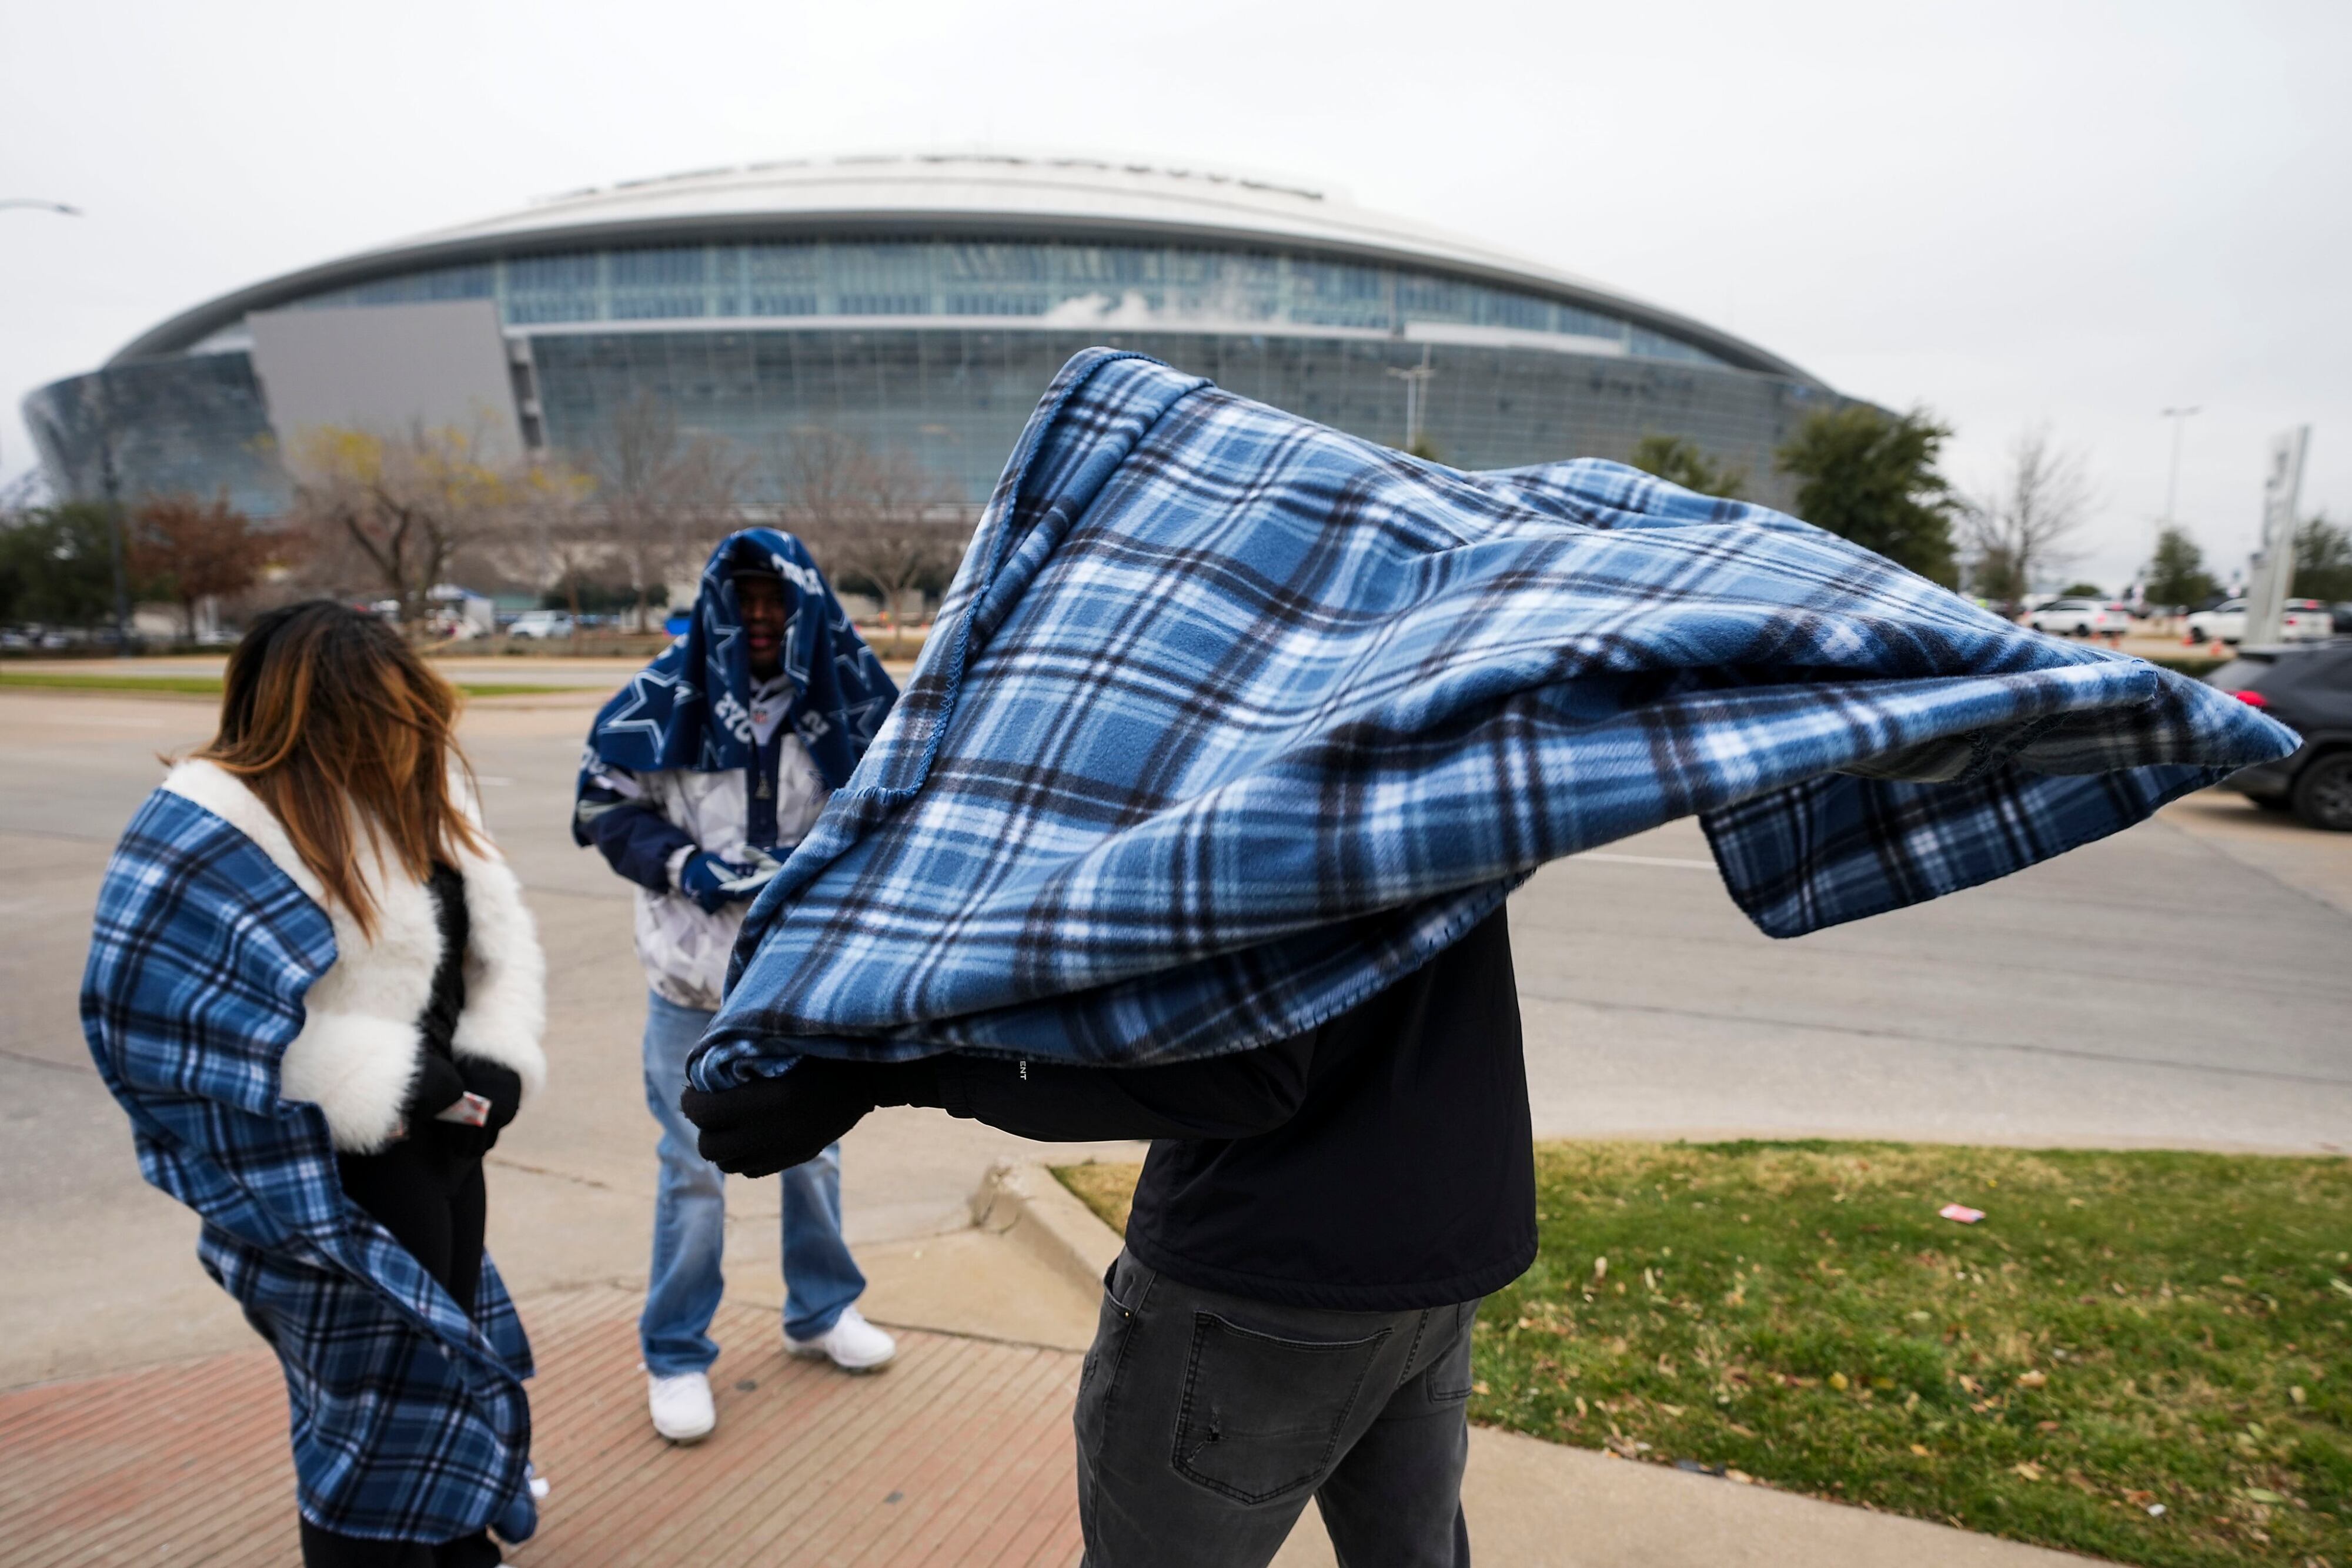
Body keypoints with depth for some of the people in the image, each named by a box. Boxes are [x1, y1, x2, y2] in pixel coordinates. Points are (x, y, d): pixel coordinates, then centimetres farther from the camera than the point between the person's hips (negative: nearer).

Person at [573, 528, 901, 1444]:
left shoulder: (849, 698, -5)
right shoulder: (667, 699, -8)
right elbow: (607, 806, -3)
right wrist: (686, 866, -18)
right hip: (696, 979, -2)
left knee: (813, 1149, 19)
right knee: (695, 1171, 8)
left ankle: (821, 1311, 41)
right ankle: (675, 1356, 28)